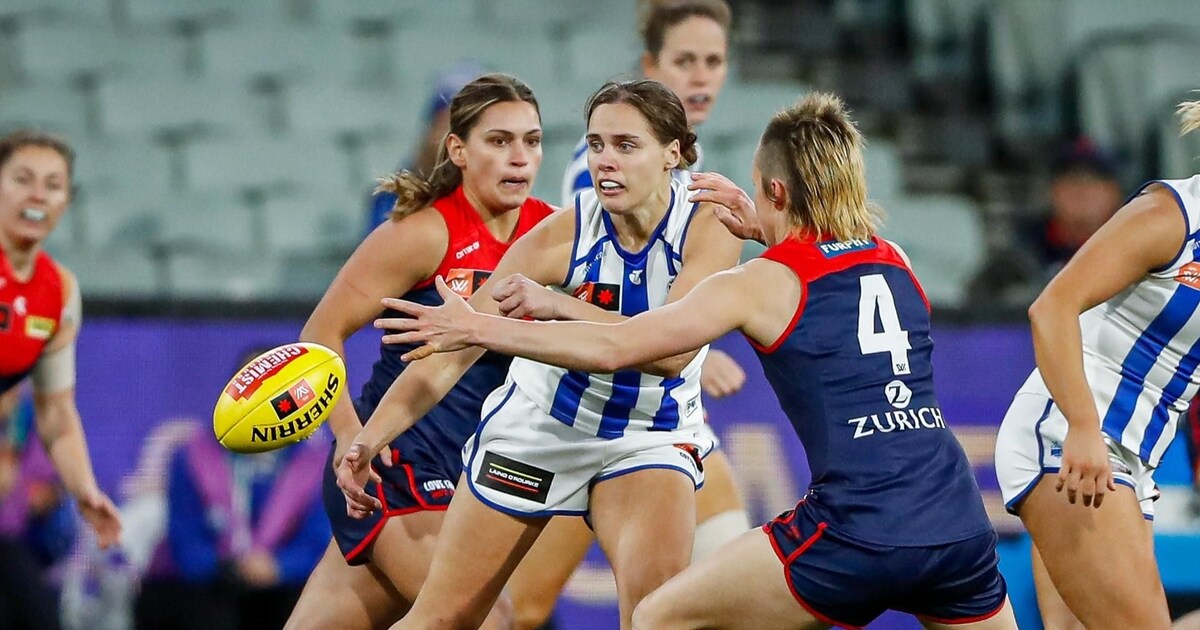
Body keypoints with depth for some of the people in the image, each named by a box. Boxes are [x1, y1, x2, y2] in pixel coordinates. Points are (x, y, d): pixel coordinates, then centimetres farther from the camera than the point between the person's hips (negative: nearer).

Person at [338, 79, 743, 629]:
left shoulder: (708, 228, -19)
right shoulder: (560, 237, -20)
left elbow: (671, 351, -34)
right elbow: (450, 353, -22)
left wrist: (559, 305, -44)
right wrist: (371, 437, -36)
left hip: (651, 436, 0)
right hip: (537, 425, 0)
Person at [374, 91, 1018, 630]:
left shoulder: (761, 284, 2)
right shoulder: (893, 260, 15)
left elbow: (614, 348, 0)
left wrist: (476, 328, 7)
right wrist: (767, 234, 34)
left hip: (857, 536, -5)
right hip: (959, 527, 5)